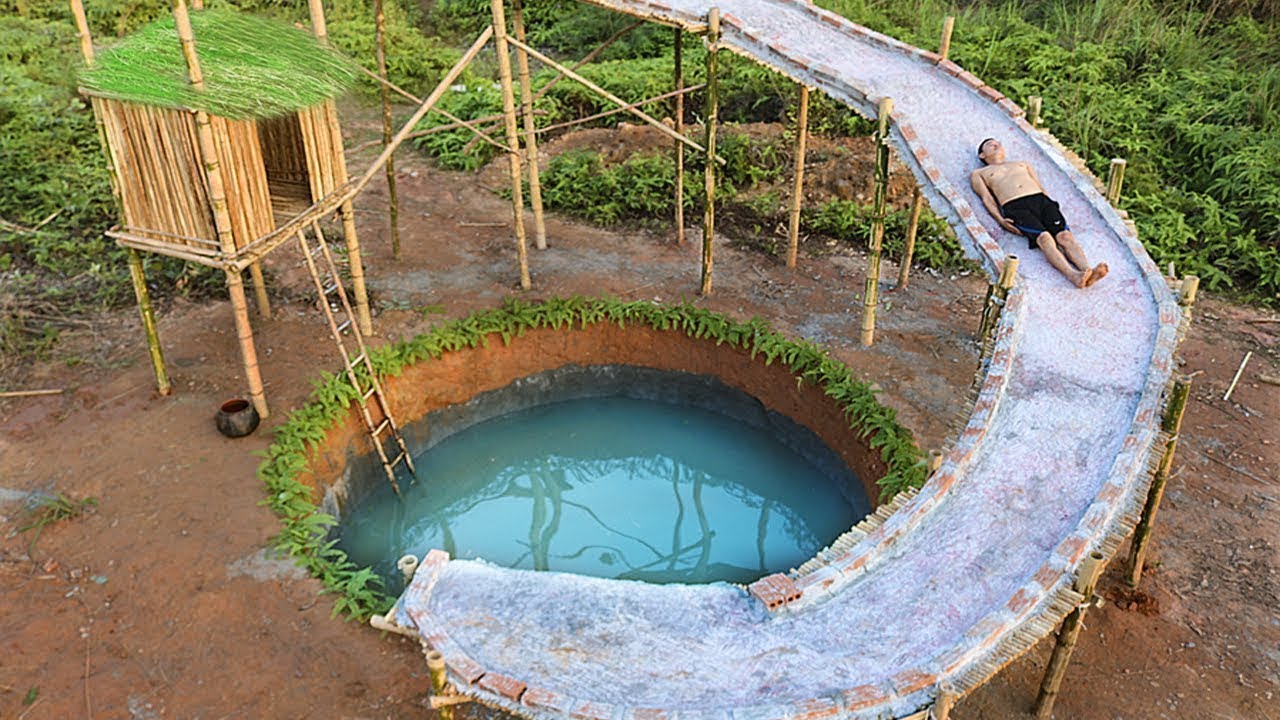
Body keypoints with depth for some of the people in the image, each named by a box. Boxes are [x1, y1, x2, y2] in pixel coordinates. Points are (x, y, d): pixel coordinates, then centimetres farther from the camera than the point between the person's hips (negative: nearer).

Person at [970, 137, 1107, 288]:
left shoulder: (1023, 164, 38)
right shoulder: (979, 174, 26)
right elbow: (986, 198, 10)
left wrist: (1051, 208, 9)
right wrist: (1000, 220, -9)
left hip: (1041, 200, 4)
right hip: (1015, 207, -4)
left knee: (1064, 235, -25)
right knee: (1043, 237, -32)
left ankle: (1087, 270, -46)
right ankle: (1072, 275, -52)